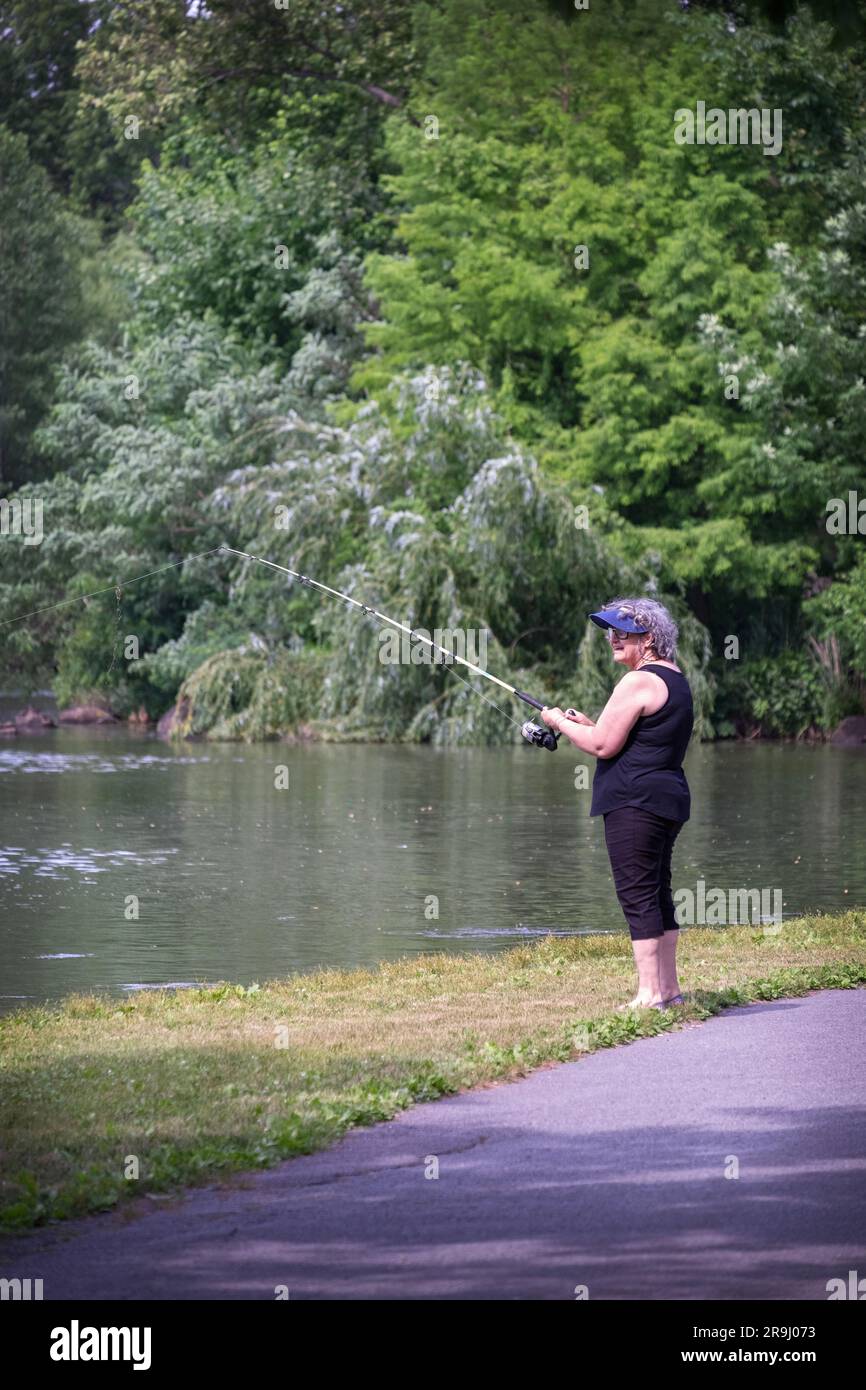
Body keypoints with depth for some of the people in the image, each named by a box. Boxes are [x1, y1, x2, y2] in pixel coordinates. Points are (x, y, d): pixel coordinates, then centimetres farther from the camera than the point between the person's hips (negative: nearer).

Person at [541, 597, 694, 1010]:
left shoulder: (638, 683, -13)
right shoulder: (676, 681, 18)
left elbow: (603, 745, -14)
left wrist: (560, 722, 1)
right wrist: (587, 723, 22)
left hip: (633, 802, -10)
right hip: (669, 800, 10)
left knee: (637, 896, -9)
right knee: (658, 894, 14)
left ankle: (649, 994, -11)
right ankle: (669, 988, 18)